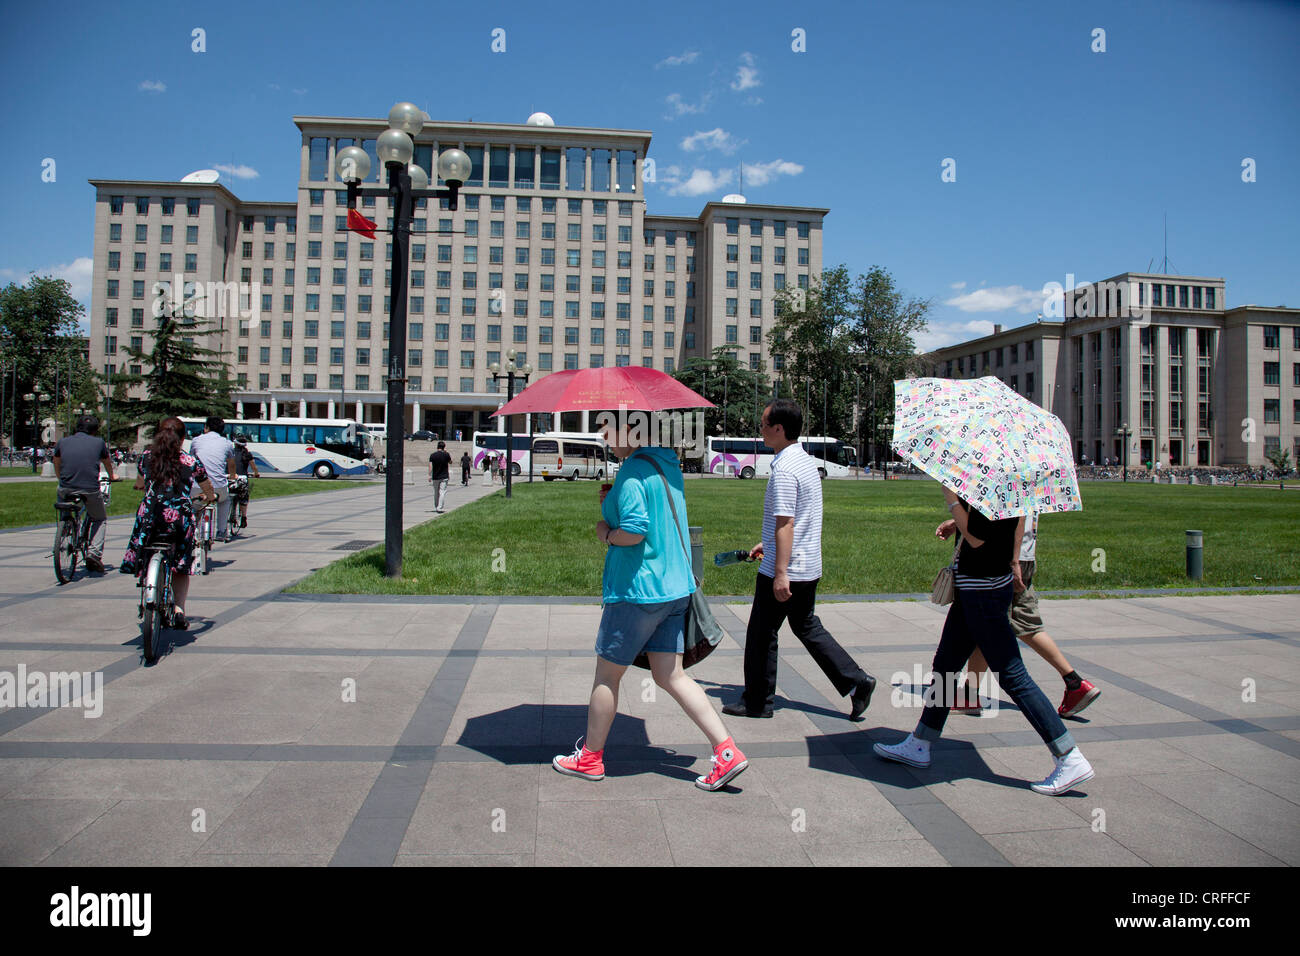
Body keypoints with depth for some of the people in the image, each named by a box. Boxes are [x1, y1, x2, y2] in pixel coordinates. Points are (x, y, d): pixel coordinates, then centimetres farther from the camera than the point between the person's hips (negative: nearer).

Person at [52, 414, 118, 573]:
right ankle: (95, 552, 2)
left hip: (66, 491, 2)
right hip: (91, 491, -2)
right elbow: (107, 463, 28)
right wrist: (112, 476, 49)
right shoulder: (98, 442, 9)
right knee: (101, 519, 22)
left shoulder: (62, 442, 13)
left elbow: (57, 470, 28)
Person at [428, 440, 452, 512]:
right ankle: (440, 508, -14)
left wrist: (429, 476, -3)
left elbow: (430, 466, -6)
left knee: (436, 493, 15)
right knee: (442, 492, -4)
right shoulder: (446, 455, -6)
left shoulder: (432, 455, -1)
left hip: (435, 477, 3)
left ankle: (436, 508, 24)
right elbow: (450, 462, 12)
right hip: (444, 477, -3)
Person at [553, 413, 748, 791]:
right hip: (674, 587, 9)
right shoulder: (668, 464, 12)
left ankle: (590, 758, 24)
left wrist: (605, 532, -5)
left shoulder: (633, 471, -16)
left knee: (607, 674, 9)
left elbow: (634, 531, -25)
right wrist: (613, 502, 11)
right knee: (670, 675, 11)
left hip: (636, 590, -9)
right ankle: (727, 752, 6)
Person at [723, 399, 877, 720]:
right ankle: (856, 681, 16)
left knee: (761, 633, 5)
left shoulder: (784, 470, -20)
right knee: (806, 626, 20)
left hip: (785, 570, -9)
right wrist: (766, 543, 27)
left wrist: (780, 573, -24)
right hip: (809, 567, 9)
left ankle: (757, 702, 17)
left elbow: (786, 524, -24)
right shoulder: (806, 460, 10)